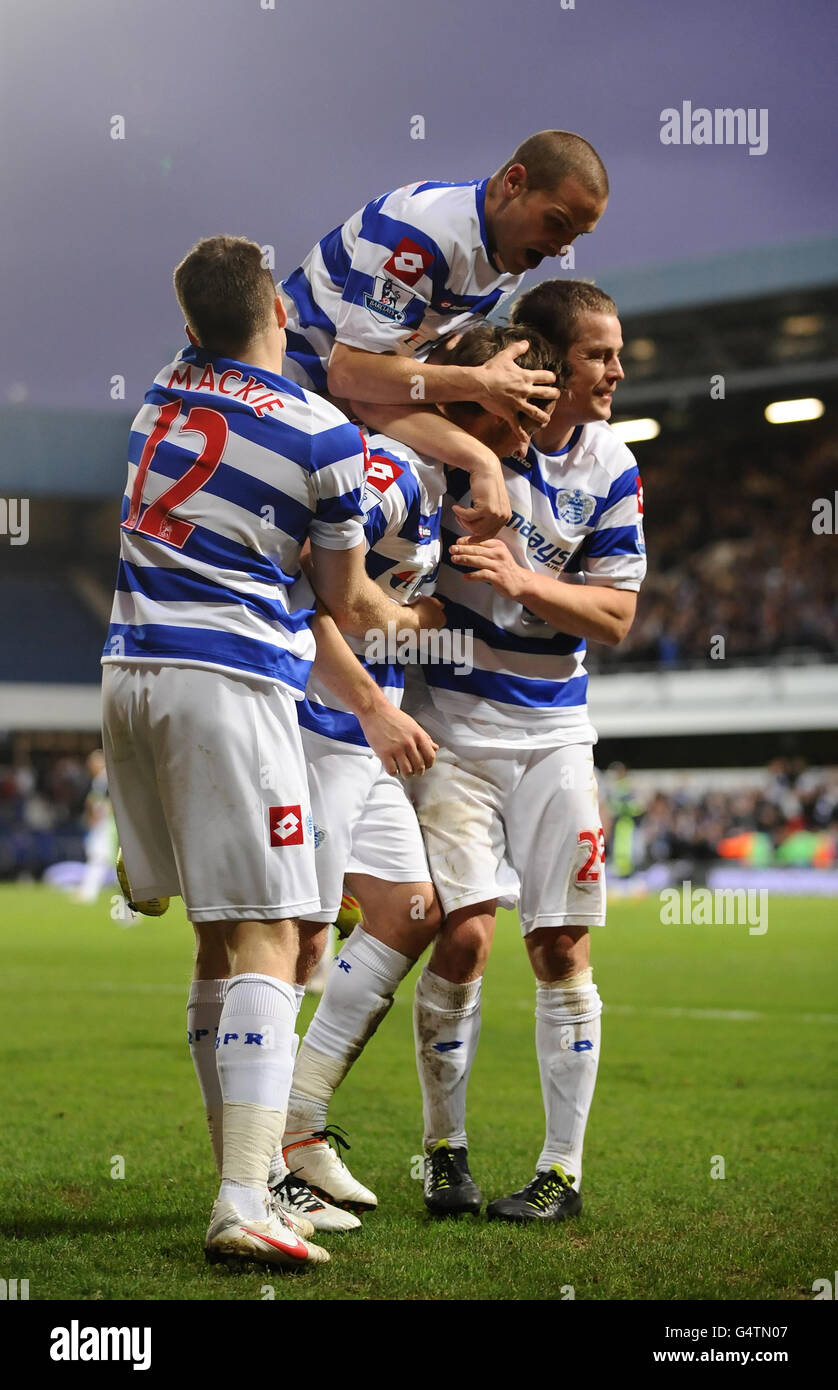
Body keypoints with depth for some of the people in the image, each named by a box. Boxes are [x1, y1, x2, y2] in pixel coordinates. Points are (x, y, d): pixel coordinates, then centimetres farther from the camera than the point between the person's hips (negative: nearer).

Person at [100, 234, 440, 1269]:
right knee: (266, 945, -8)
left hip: (130, 670, 6)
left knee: (221, 942, 15)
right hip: (228, 685, -6)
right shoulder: (324, 437, -4)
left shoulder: (166, 390, 14)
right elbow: (348, 604, 9)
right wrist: (404, 618, 32)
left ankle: (244, 1176, 19)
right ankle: (245, 1205, -19)